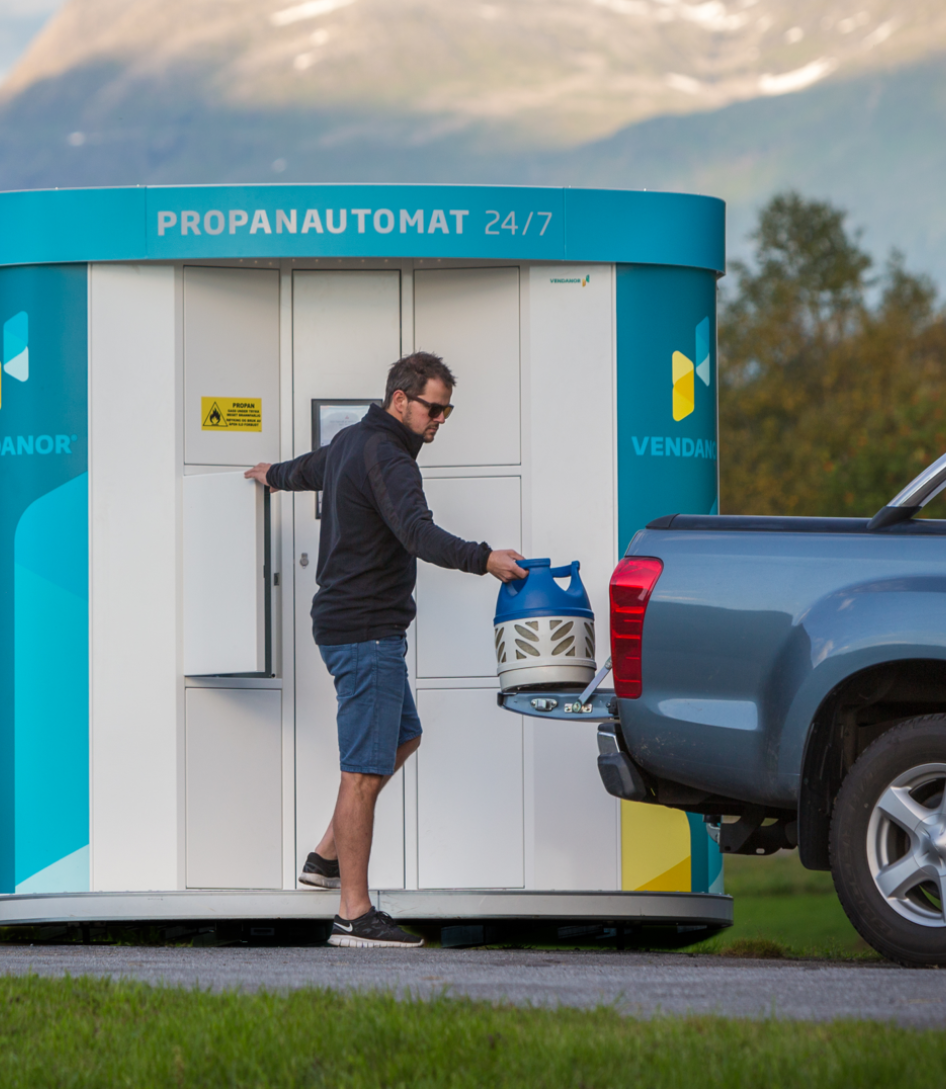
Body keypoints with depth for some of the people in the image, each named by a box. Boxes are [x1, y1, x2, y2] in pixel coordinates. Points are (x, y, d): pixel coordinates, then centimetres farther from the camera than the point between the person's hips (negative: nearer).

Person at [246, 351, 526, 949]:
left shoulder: (350, 443, 15)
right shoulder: (385, 459, -18)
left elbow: (307, 470, 38)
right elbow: (417, 532, -34)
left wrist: (272, 475, 60)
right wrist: (484, 559, -44)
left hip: (346, 623, 11)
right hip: (366, 631, -11)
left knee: (404, 736, 25)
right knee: (366, 769, -11)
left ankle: (328, 856, 27)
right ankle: (354, 915, -12)